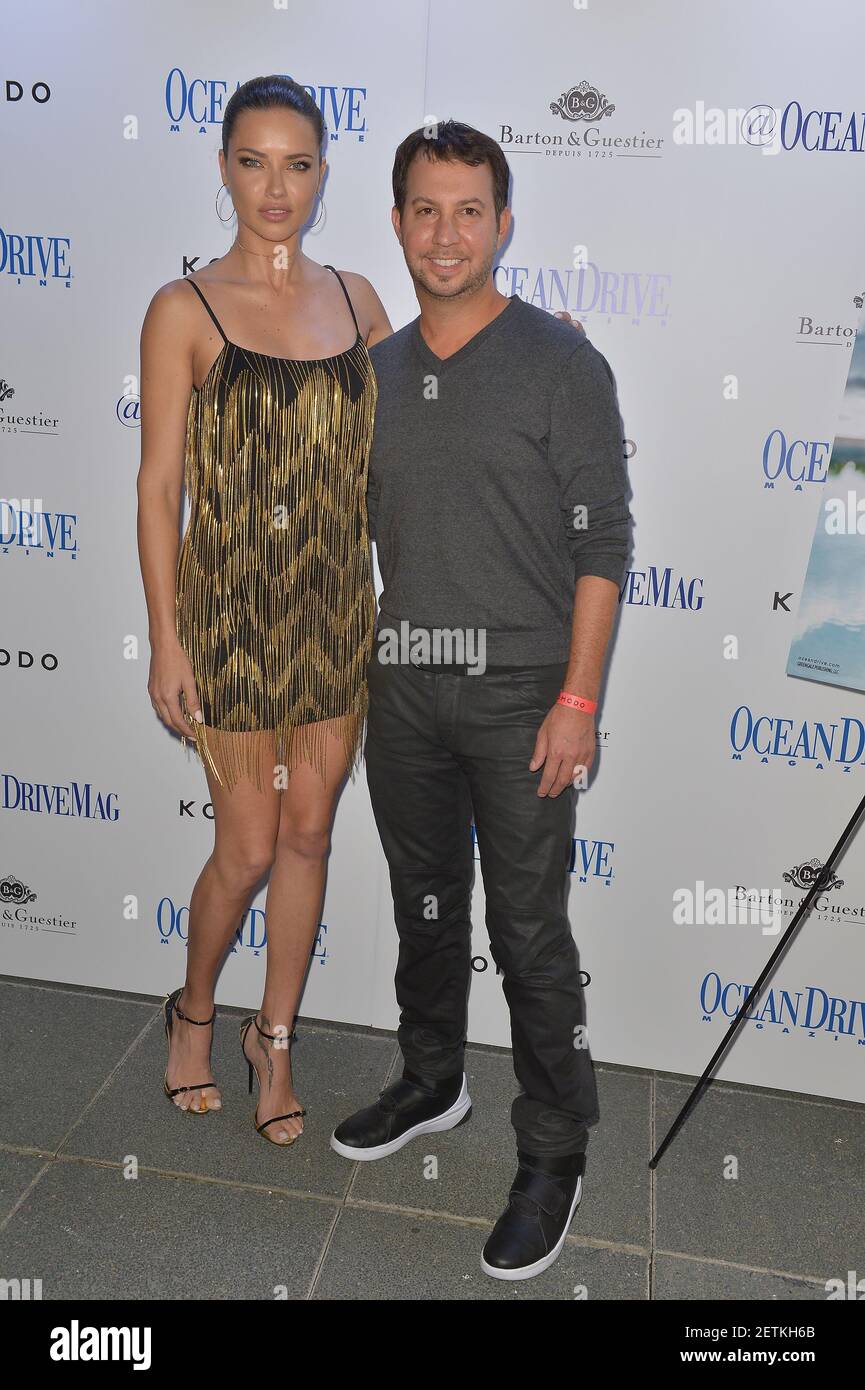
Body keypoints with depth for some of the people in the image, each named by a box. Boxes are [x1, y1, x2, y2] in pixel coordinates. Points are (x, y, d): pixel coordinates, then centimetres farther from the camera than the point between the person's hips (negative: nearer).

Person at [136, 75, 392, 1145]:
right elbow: (158, 483, -7)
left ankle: (274, 1036, 31)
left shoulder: (354, 297, 8)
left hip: (337, 604, 4)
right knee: (249, 844, 4)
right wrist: (165, 641, -10)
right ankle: (194, 1010, 35)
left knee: (309, 834, 11)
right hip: (233, 607, -4)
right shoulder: (184, 311, -5)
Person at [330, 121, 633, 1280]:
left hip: (517, 693, -5)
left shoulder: (560, 363, -6)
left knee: (530, 935, 2)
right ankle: (431, 1084, 40)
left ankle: (554, 1157, 21)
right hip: (403, 690, 6)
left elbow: (602, 541, -9)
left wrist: (577, 699, -14)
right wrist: (359, 665, 13)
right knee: (425, 904, 18)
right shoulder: (378, 371, 11)